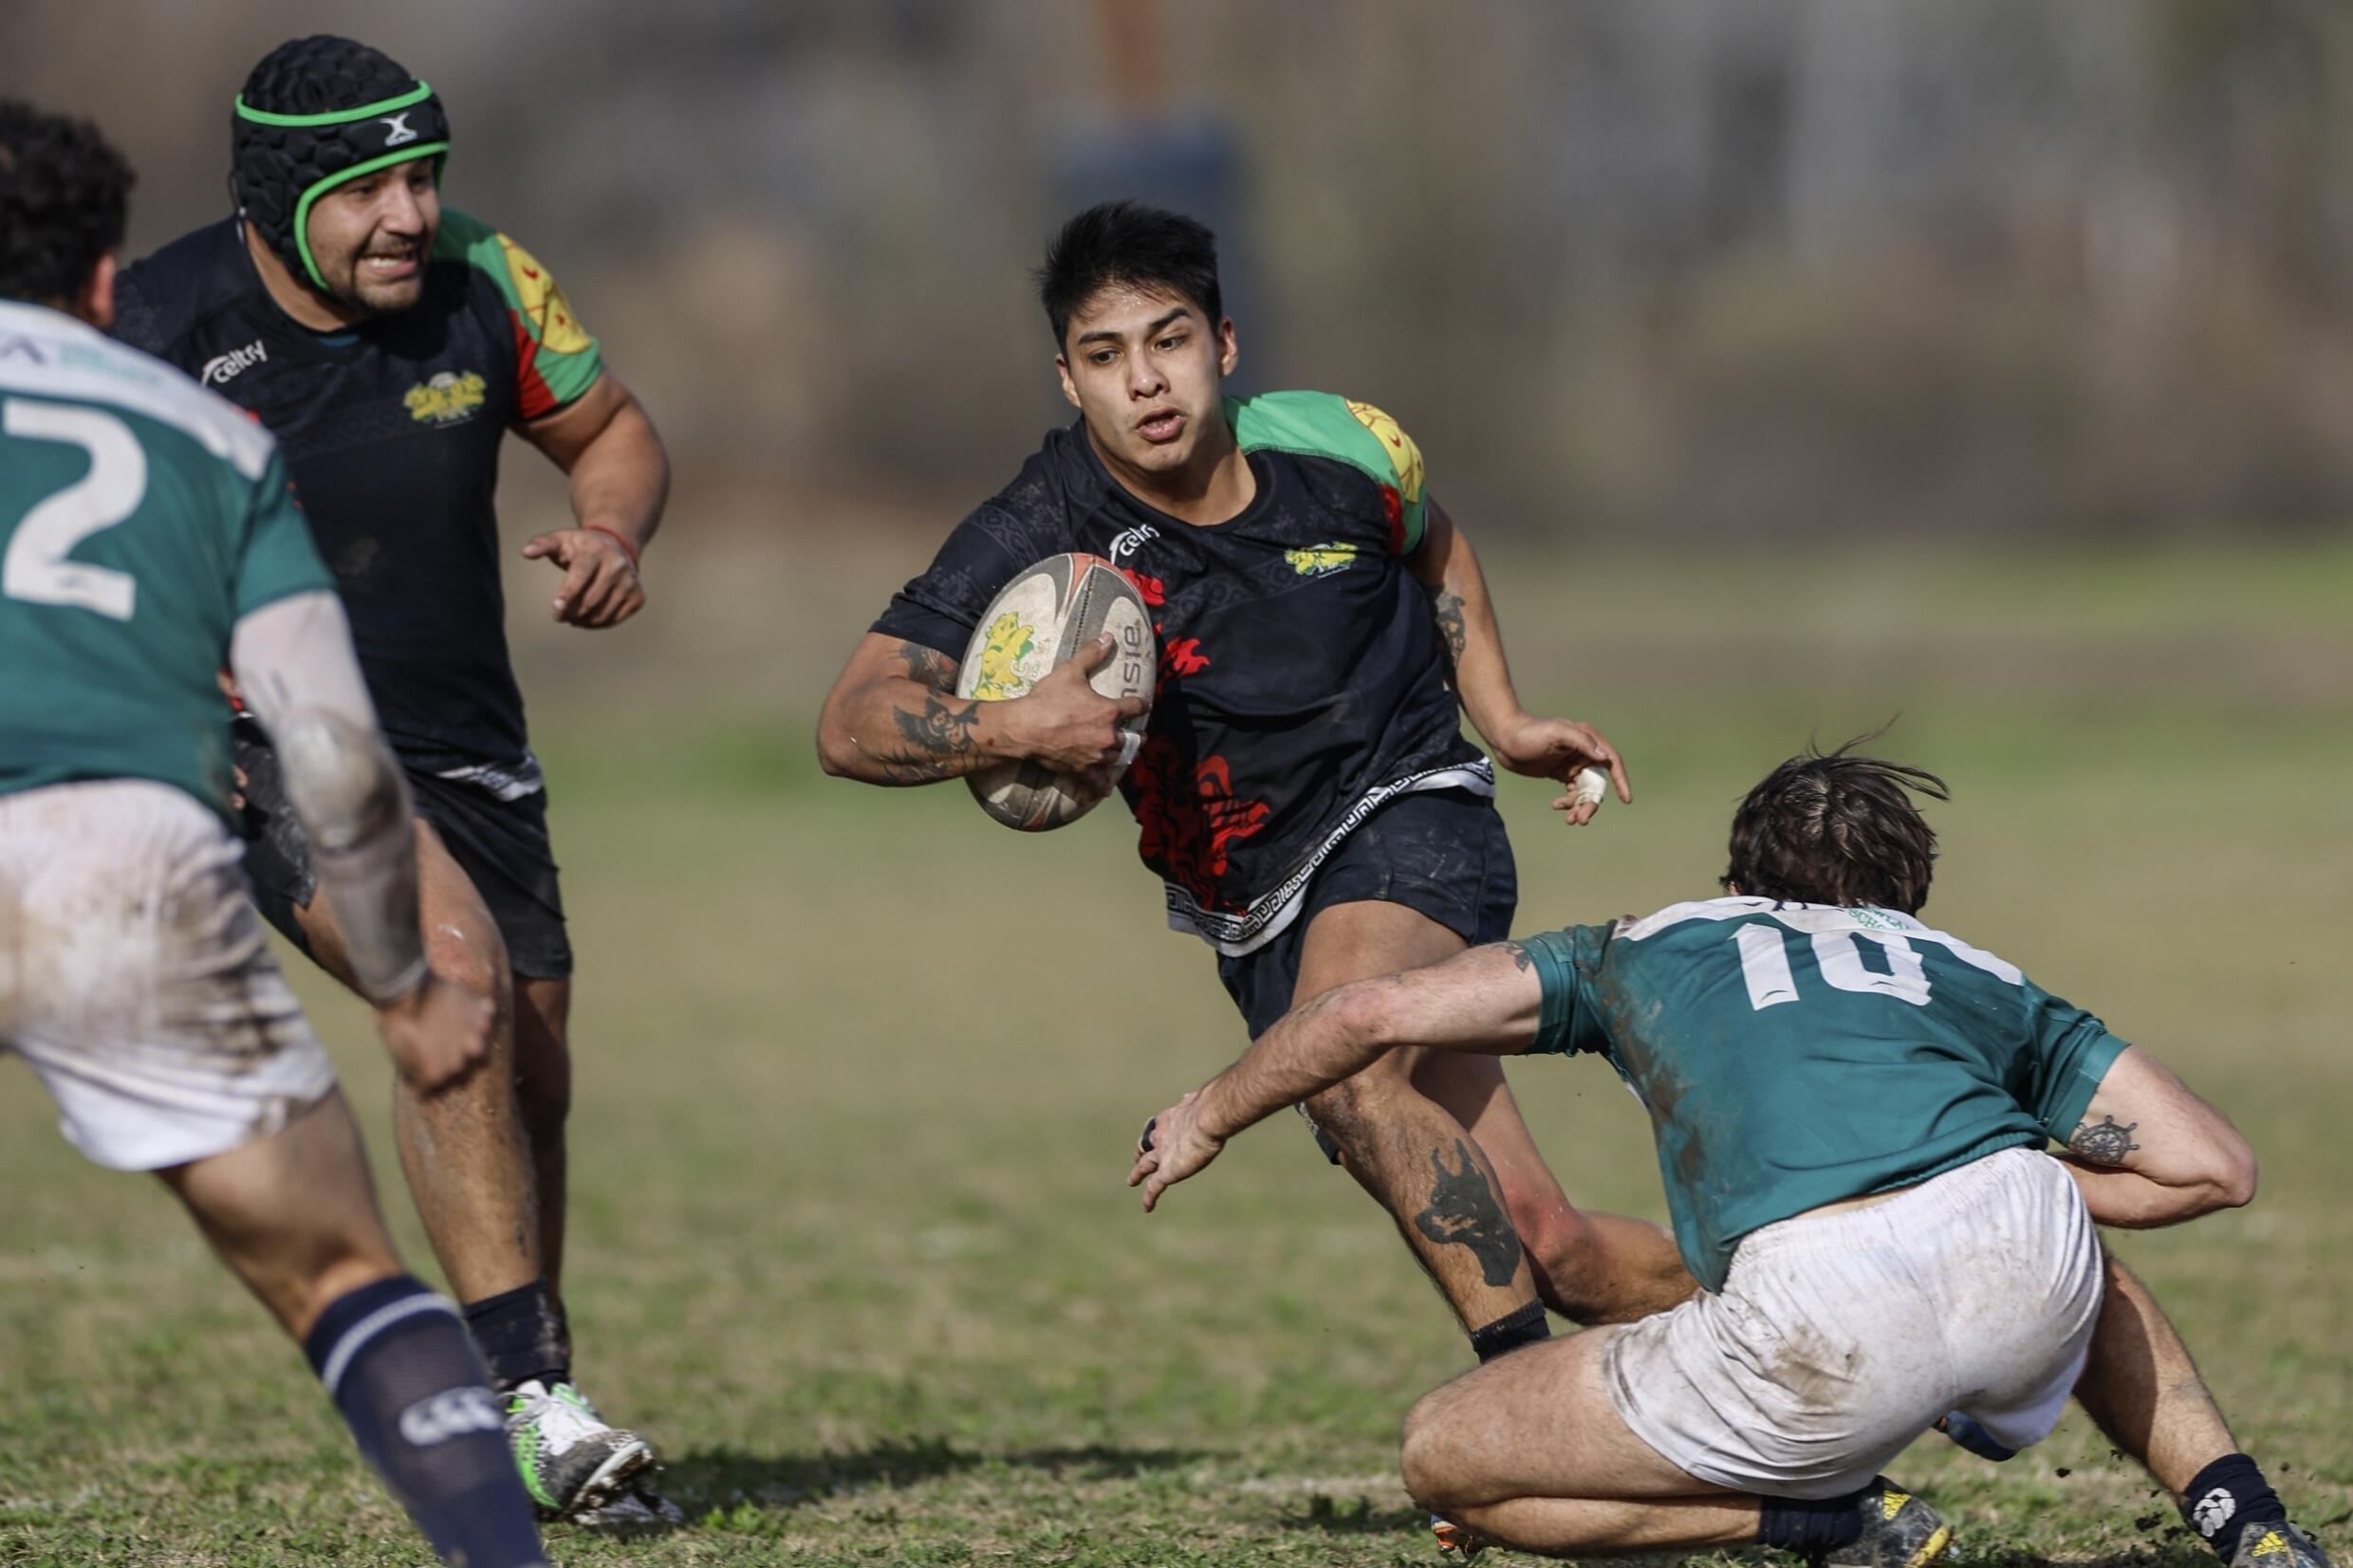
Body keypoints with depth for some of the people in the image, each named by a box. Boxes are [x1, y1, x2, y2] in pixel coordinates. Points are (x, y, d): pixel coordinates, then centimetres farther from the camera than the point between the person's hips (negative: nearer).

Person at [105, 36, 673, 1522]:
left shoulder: (482, 281, -5)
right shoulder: (161, 333, -16)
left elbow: (610, 429, 10)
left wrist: (614, 531, -12)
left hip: (464, 746, 5)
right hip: (268, 744, -5)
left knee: (527, 1085, 8)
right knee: (451, 969, -29)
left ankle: (521, 1434, 29)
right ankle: (531, 1395, -28)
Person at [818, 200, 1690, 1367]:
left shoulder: (1336, 448, -7)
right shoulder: (1042, 538, -14)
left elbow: (1430, 544, 18)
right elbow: (851, 726, -18)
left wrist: (1502, 719, 12)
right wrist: (1014, 728, -34)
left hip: (1410, 806, -1)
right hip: (1258, 909, 1)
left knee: (1348, 1063, -34)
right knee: (1539, 1239, -8)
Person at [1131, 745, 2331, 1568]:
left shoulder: (1654, 949, 32)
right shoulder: (1974, 976, 32)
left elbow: (1374, 1013, 31)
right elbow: (2216, 1166, 24)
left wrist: (1210, 1116, 49)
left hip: (1819, 1324, -3)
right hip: (2021, 1249, 4)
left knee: (1443, 1461, 15)